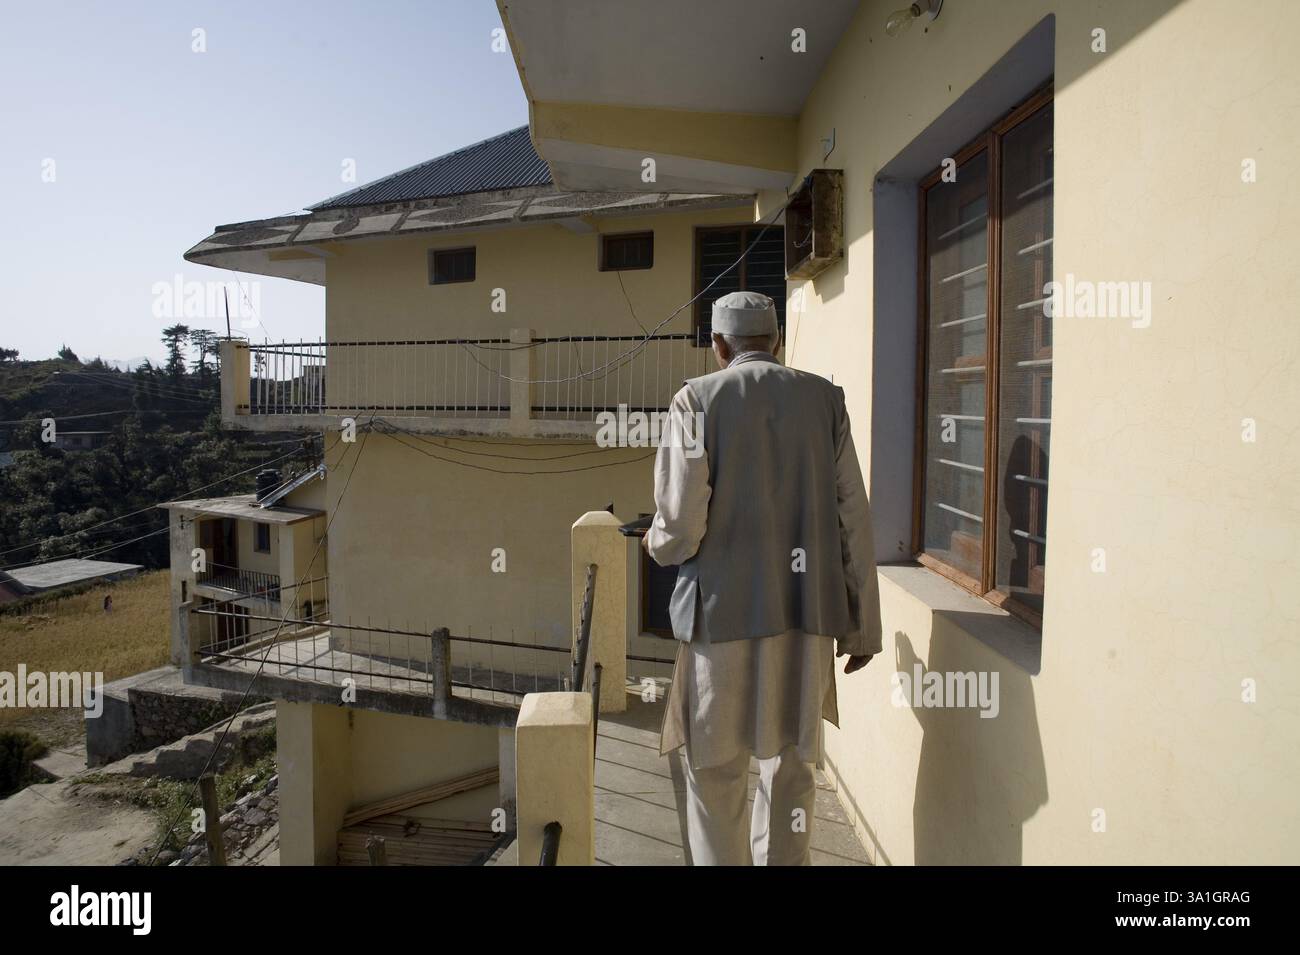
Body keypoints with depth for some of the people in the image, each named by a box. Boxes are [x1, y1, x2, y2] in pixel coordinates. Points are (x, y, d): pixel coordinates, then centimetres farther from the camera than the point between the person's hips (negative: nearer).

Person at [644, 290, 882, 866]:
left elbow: (681, 527, -11)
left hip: (725, 614, -3)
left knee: (715, 772, 13)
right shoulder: (825, 399, 4)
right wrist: (861, 625, 9)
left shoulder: (697, 400, -4)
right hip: (806, 618, 3)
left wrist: (655, 543, 13)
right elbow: (853, 521, 1)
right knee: (791, 767, 16)